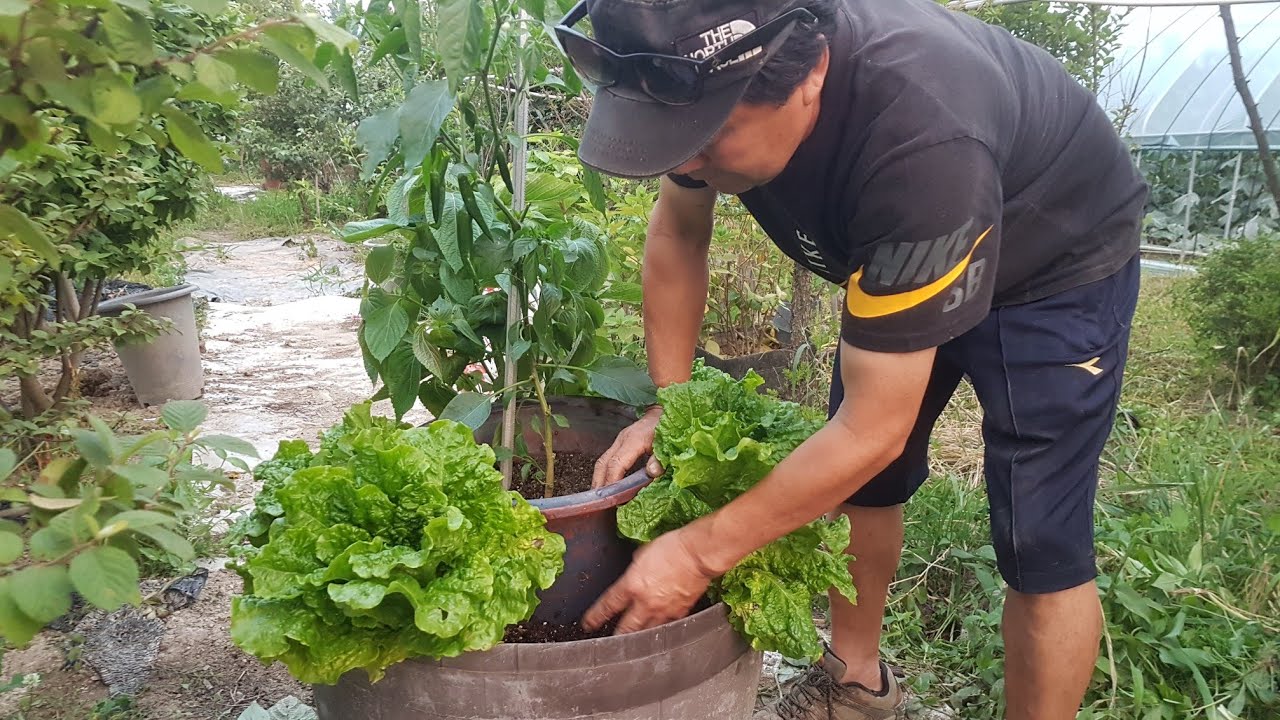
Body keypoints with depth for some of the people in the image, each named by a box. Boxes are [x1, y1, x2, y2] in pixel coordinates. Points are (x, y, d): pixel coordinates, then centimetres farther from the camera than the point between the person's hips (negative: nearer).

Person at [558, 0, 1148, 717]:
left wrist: (699, 553, -31)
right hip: (890, 257, 6)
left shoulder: (921, 139, -43)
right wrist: (669, 406, -12)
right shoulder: (709, 74, -24)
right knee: (856, 476, 9)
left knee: (1040, 541, -10)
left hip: (1058, 260, -6)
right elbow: (678, 230, -5)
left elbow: (876, 430, -37)